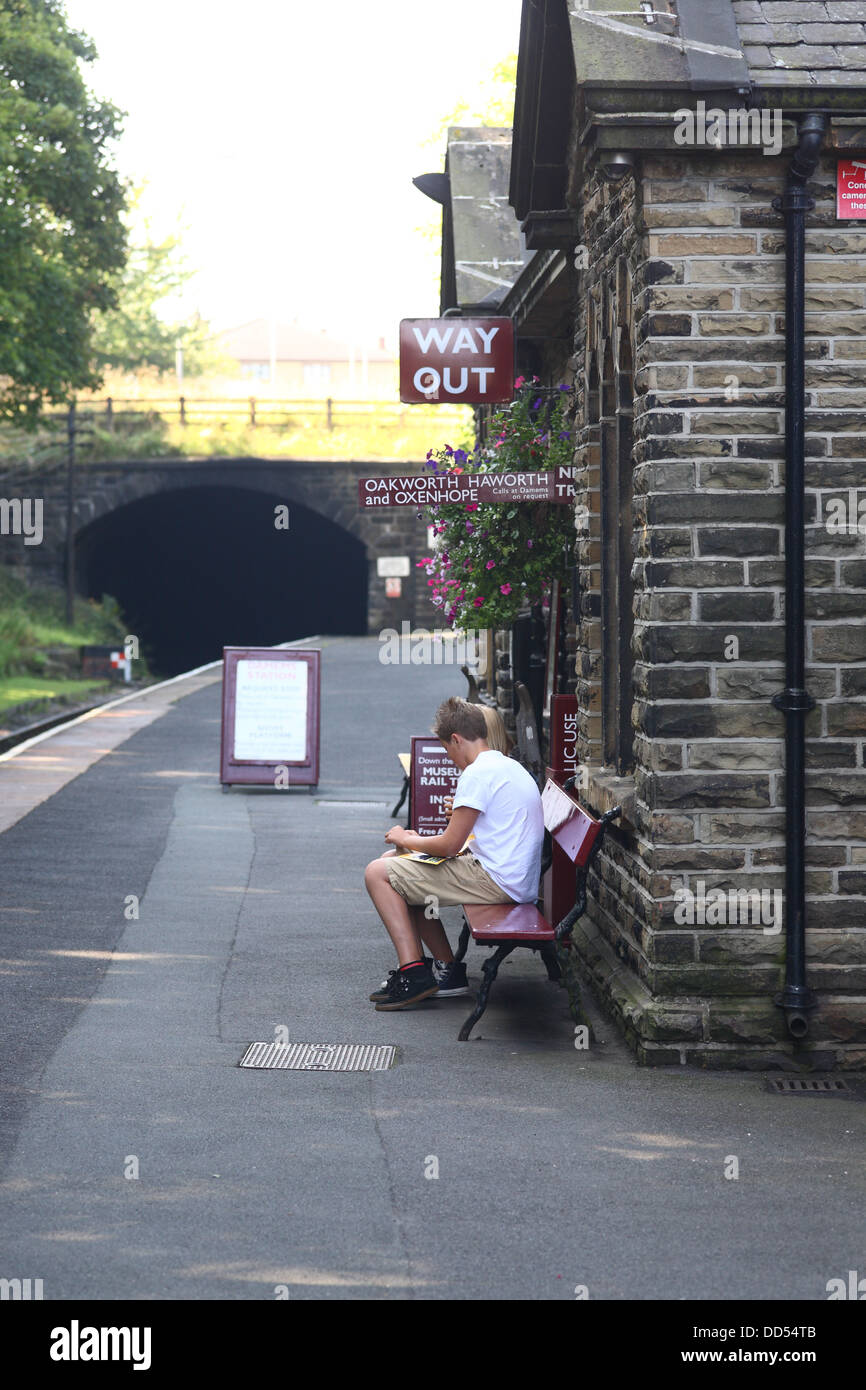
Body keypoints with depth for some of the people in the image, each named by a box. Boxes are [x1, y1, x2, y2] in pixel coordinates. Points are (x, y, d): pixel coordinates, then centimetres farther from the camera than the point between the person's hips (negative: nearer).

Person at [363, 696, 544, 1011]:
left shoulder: (478, 774, -15)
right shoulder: (509, 766, 17)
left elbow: (450, 845, -15)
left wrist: (405, 839, 3)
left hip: (495, 882, -10)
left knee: (378, 873, -7)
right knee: (398, 869, 22)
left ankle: (415, 974, -10)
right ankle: (449, 971, 18)